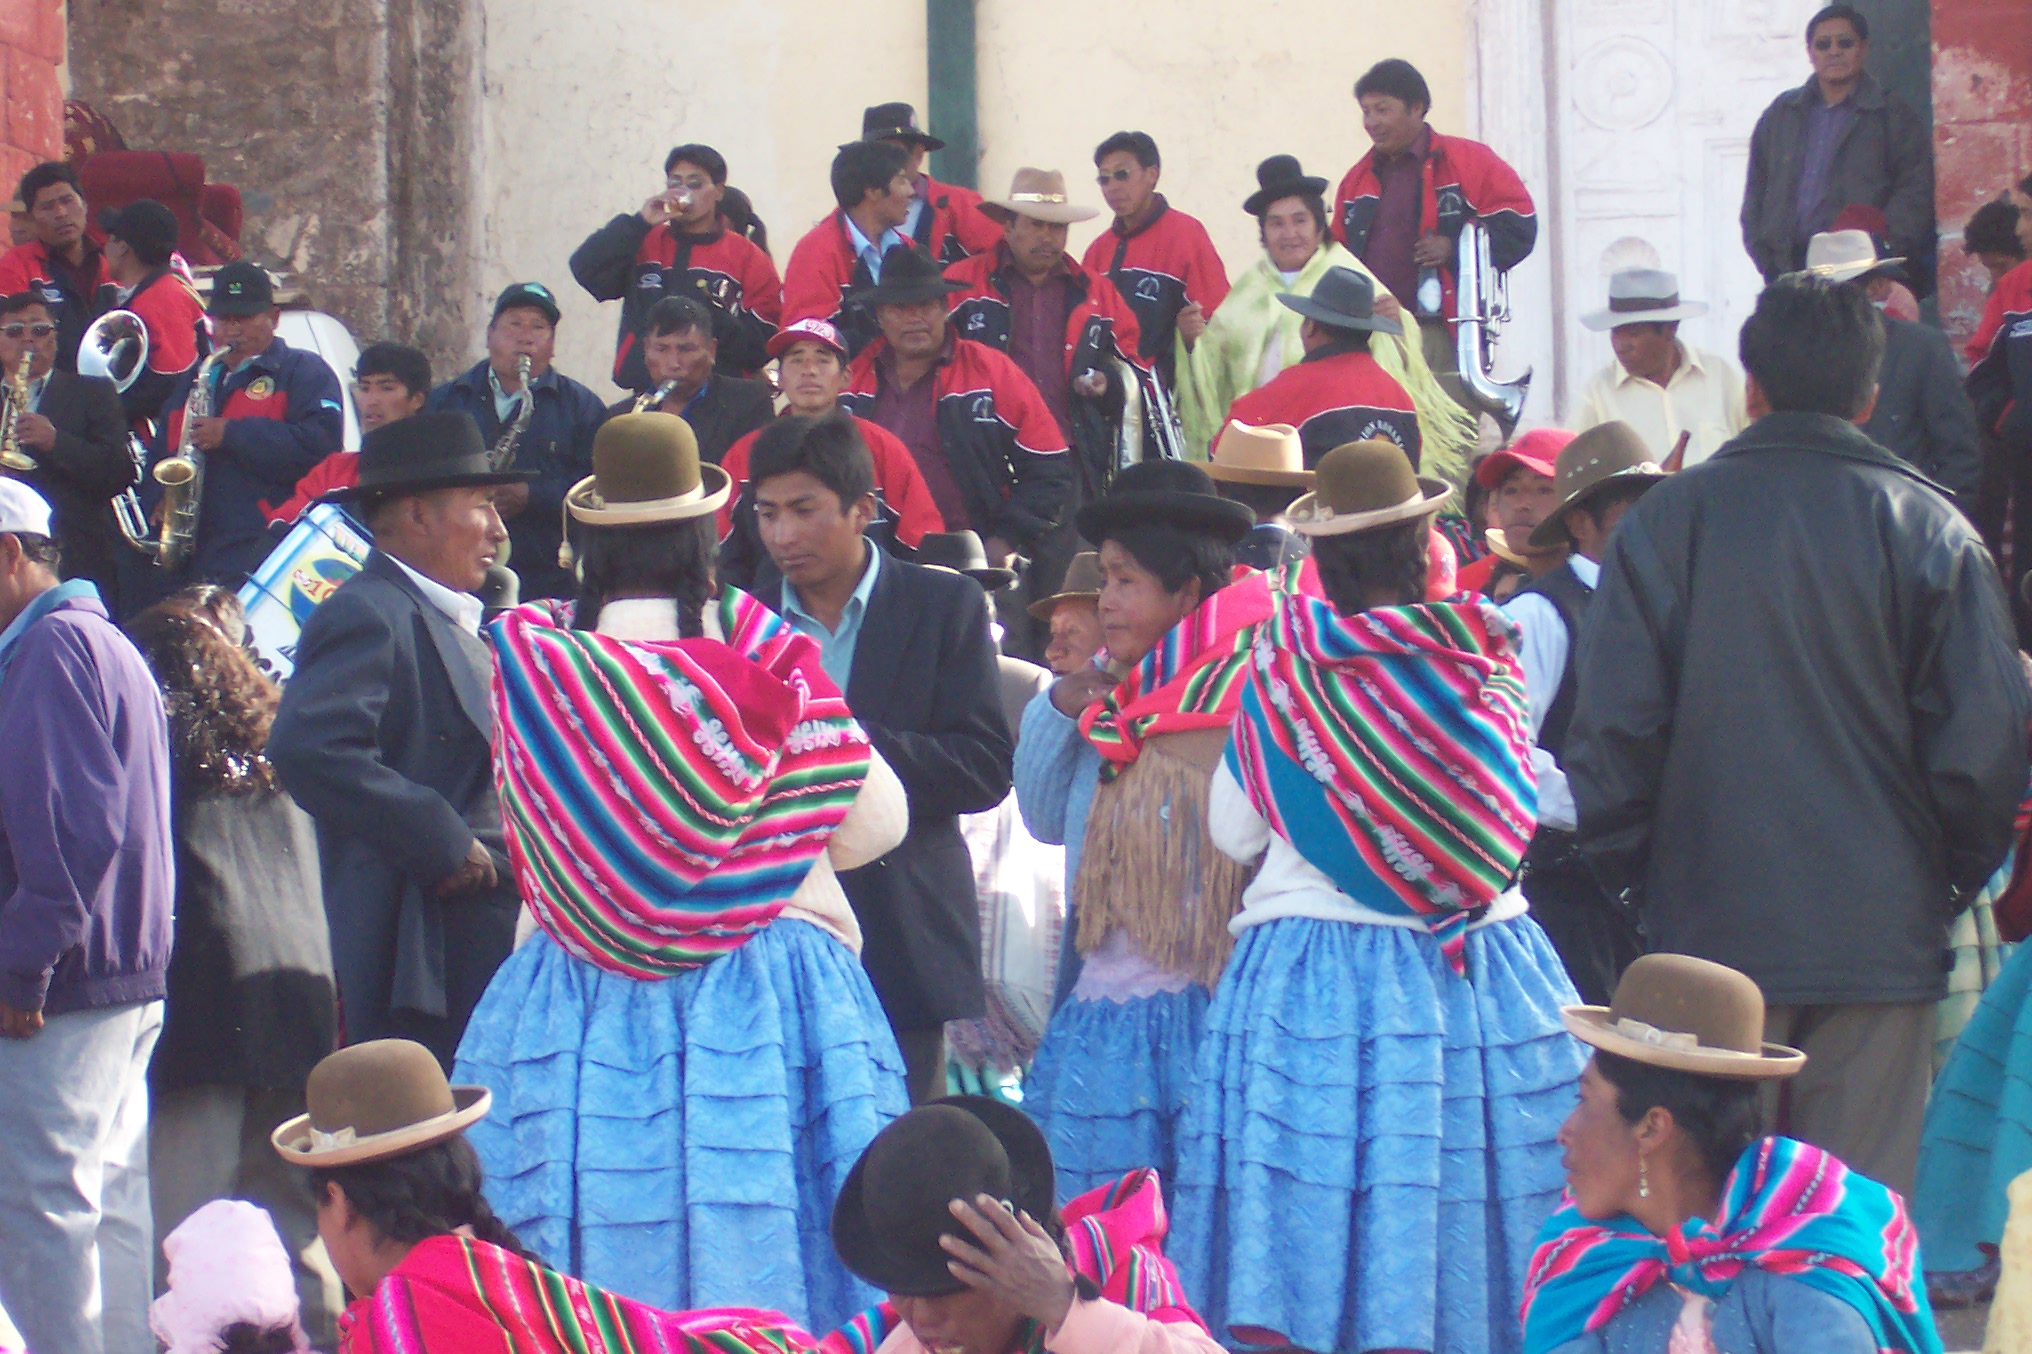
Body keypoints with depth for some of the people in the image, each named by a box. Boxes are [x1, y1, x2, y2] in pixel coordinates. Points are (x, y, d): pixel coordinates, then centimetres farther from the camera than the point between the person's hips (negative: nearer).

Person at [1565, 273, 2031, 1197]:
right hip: (1881, 938, 0)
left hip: (1710, 926, 1)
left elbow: (1610, 730, -3)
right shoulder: (1929, 530, -2)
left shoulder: (1664, 522, -1)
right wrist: (1952, 881, 11)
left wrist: (1632, 877, 10)